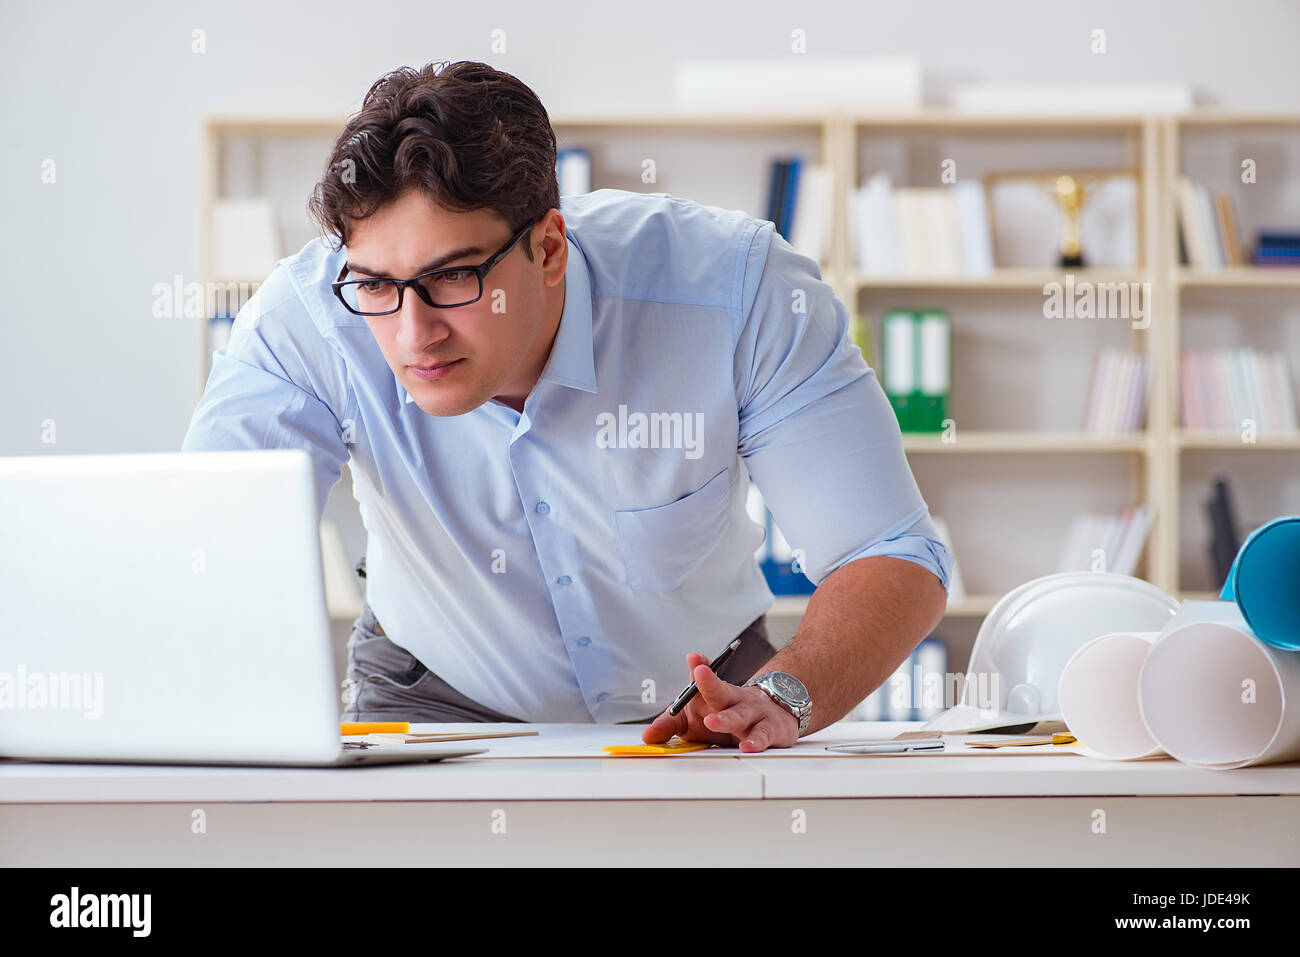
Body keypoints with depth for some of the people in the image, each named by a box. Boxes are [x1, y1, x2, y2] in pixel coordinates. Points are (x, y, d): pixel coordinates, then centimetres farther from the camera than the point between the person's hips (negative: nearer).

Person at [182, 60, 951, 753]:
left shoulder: (740, 293, -25)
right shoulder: (305, 323, -24)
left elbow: (895, 561, -24)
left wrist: (781, 697, -43)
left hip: (692, 701, 1)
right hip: (440, 698, -1)